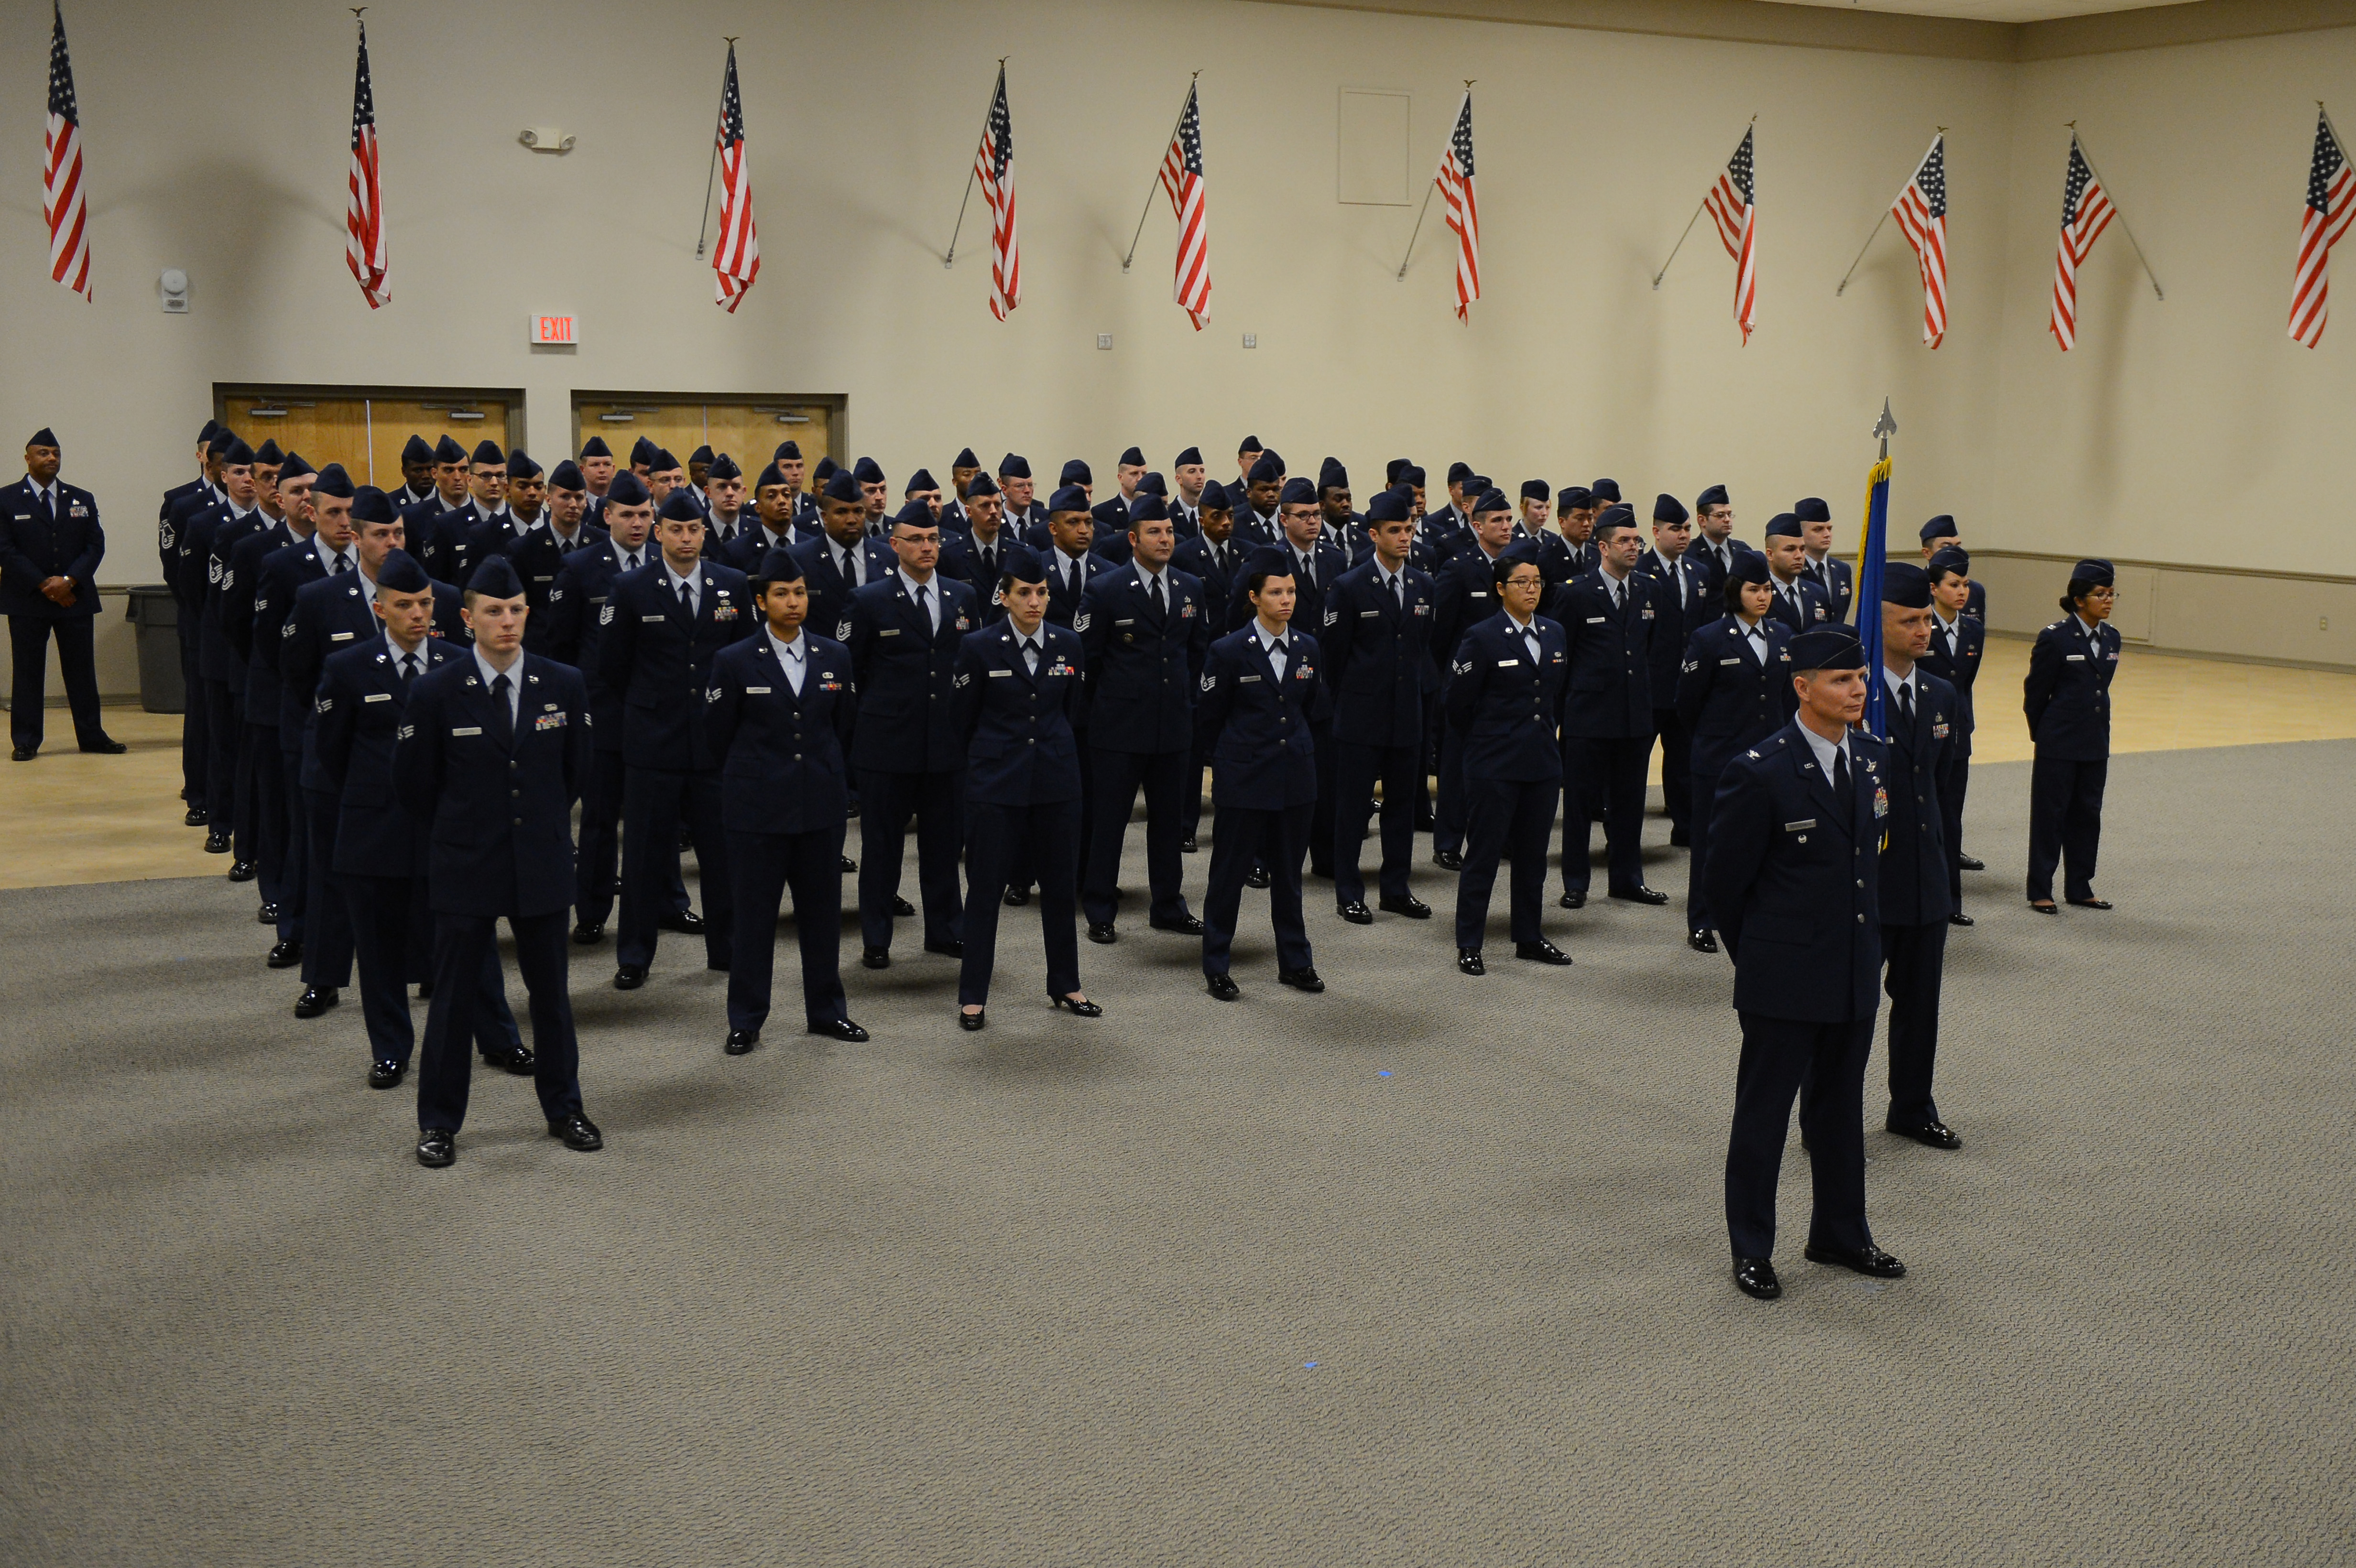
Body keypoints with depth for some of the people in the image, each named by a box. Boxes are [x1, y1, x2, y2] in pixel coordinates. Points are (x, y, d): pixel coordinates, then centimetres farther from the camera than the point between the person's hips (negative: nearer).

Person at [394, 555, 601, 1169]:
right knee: (454, 996, 5)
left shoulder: (564, 685, -1)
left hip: (543, 864, 2)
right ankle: (439, 1123, 17)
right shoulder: (436, 692, -8)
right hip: (465, 866, -2)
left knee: (551, 991, 11)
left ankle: (563, 1108, 26)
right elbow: (412, 782, 1)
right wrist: (458, 834, 9)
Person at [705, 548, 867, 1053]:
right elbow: (719, 734, 3)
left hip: (821, 805, 3)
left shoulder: (835, 657, 5)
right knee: (755, 916, 2)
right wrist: (757, 775, 10)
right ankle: (745, 1021, 12)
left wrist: (828, 776, 13)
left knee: (822, 912, 10)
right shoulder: (734, 662, -5)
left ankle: (827, 1011, 22)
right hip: (757, 809, -3)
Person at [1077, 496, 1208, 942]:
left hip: (1173, 723, 5)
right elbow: (1086, 656, -3)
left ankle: (1168, 907, 22)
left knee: (1169, 818, 11)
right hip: (1119, 725, -4)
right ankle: (1100, 913, 10)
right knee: (1108, 819, 1)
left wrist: (1182, 694, 15)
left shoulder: (1191, 588, 7)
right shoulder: (1104, 590, -8)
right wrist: (1112, 700, 1)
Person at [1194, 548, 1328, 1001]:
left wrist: (1298, 749, 14)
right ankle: (1216, 966, 14)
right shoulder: (1228, 651, -9)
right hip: (1243, 781, -4)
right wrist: (1227, 762, 5)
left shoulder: (1308, 649, 5)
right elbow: (1208, 719, 0)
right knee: (1229, 874, 3)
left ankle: (1295, 962, 23)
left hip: (1296, 779, 4)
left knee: (1289, 874, 12)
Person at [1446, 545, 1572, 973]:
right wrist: (1488, 739, 4)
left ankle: (1529, 938, 24)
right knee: (1483, 854, -1)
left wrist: (1546, 734, 16)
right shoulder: (1482, 639, -9)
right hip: (1495, 765, -6)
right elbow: (1459, 704, -5)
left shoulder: (1556, 636, 9)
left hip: (1543, 761, 6)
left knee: (1533, 855, 13)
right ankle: (1468, 946, 5)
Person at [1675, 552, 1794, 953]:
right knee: (1711, 841, 3)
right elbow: (1688, 704, -1)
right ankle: (1701, 924, 13)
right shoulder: (1709, 639, -7)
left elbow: (1787, 695, 15)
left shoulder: (1782, 636, 8)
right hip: (1719, 757, -4)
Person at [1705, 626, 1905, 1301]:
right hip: (1784, 980, -6)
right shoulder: (1759, 772, -17)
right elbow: (1724, 880, -9)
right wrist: (1758, 959, 1)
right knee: (1764, 1111, 6)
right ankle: (1751, 1249, 19)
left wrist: (1865, 938, 13)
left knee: (1841, 1106, 18)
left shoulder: (1872, 759, 4)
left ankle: (1840, 1234, 33)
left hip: (1855, 974, 6)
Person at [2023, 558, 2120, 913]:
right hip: (2059, 743, -6)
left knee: (2087, 814, 12)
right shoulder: (2056, 638, -13)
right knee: (2050, 814, 2)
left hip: (2096, 741, 6)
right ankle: (2040, 891, 10)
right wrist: (2041, 734, 3)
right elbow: (2035, 691, -5)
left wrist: (2098, 728, 16)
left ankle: (2080, 888, 22)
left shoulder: (2111, 637, 5)